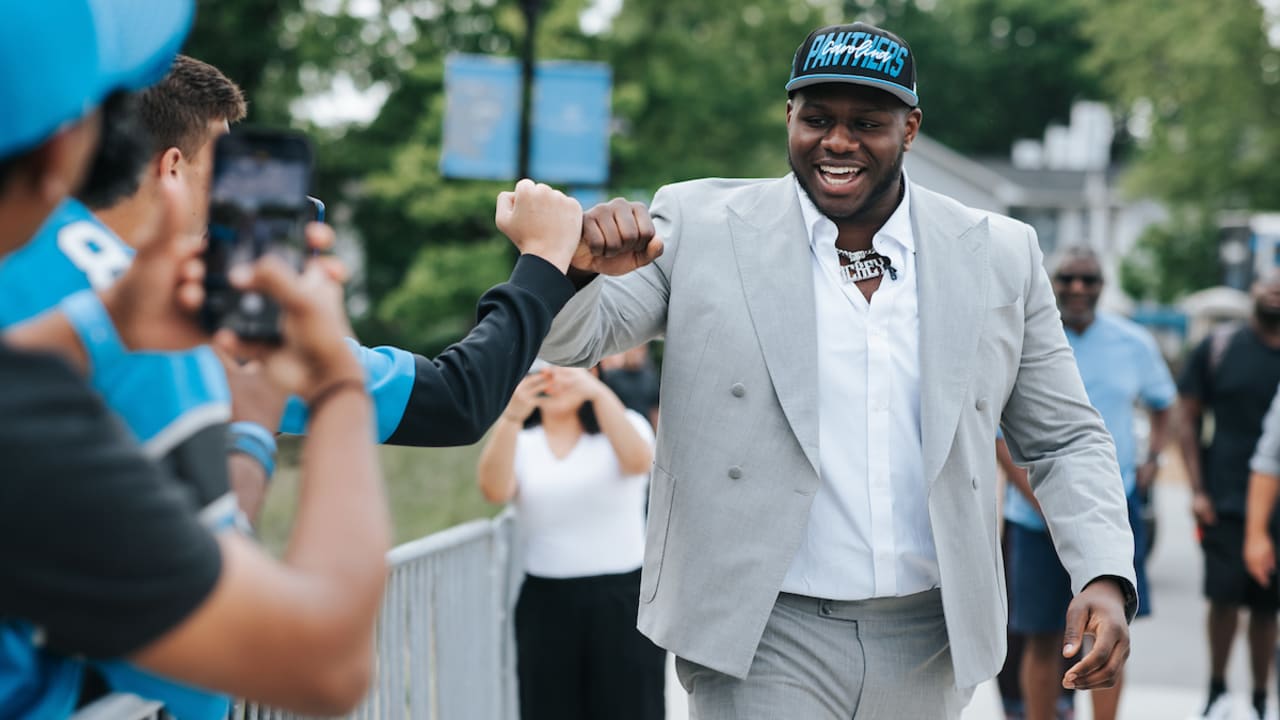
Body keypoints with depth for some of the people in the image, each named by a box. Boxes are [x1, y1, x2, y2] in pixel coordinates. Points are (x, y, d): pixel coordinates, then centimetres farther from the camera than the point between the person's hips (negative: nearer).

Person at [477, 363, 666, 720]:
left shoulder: (625, 424, 5)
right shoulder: (520, 440, 8)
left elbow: (639, 462, -19)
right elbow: (494, 490, -15)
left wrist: (600, 395, -34)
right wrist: (511, 417, -31)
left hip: (622, 599, -1)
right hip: (546, 601, 1)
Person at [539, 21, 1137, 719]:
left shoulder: (999, 256, 5)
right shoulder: (701, 227, 0)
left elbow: (1064, 440, 10)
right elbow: (563, 338, -2)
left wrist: (1104, 576, -6)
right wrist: (580, 258, -25)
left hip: (929, 646, 3)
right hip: (763, 643, -3)